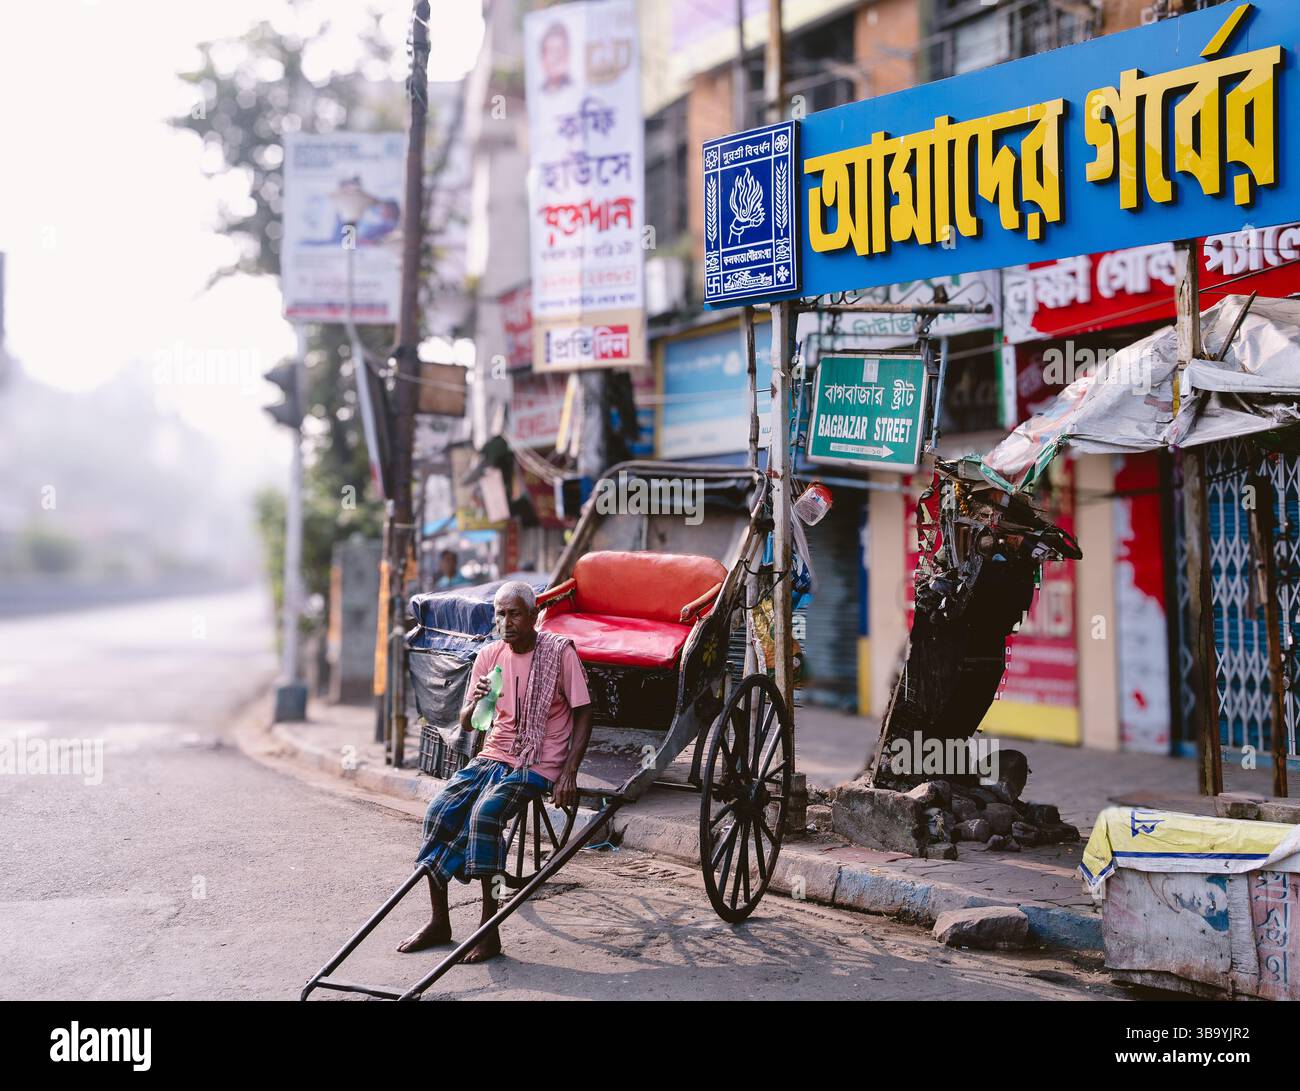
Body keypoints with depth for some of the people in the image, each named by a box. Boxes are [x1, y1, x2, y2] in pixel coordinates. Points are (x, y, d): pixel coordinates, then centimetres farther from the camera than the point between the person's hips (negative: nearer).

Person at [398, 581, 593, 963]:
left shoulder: (559, 652, -9)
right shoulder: (489, 656, 5)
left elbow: (583, 716, -6)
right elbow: (466, 724, 7)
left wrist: (568, 774, -16)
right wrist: (475, 704, -18)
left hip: (536, 766, -6)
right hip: (491, 758, 6)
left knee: (484, 814, -29)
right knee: (438, 812, -13)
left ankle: (489, 929, -20)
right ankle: (439, 922, 0)